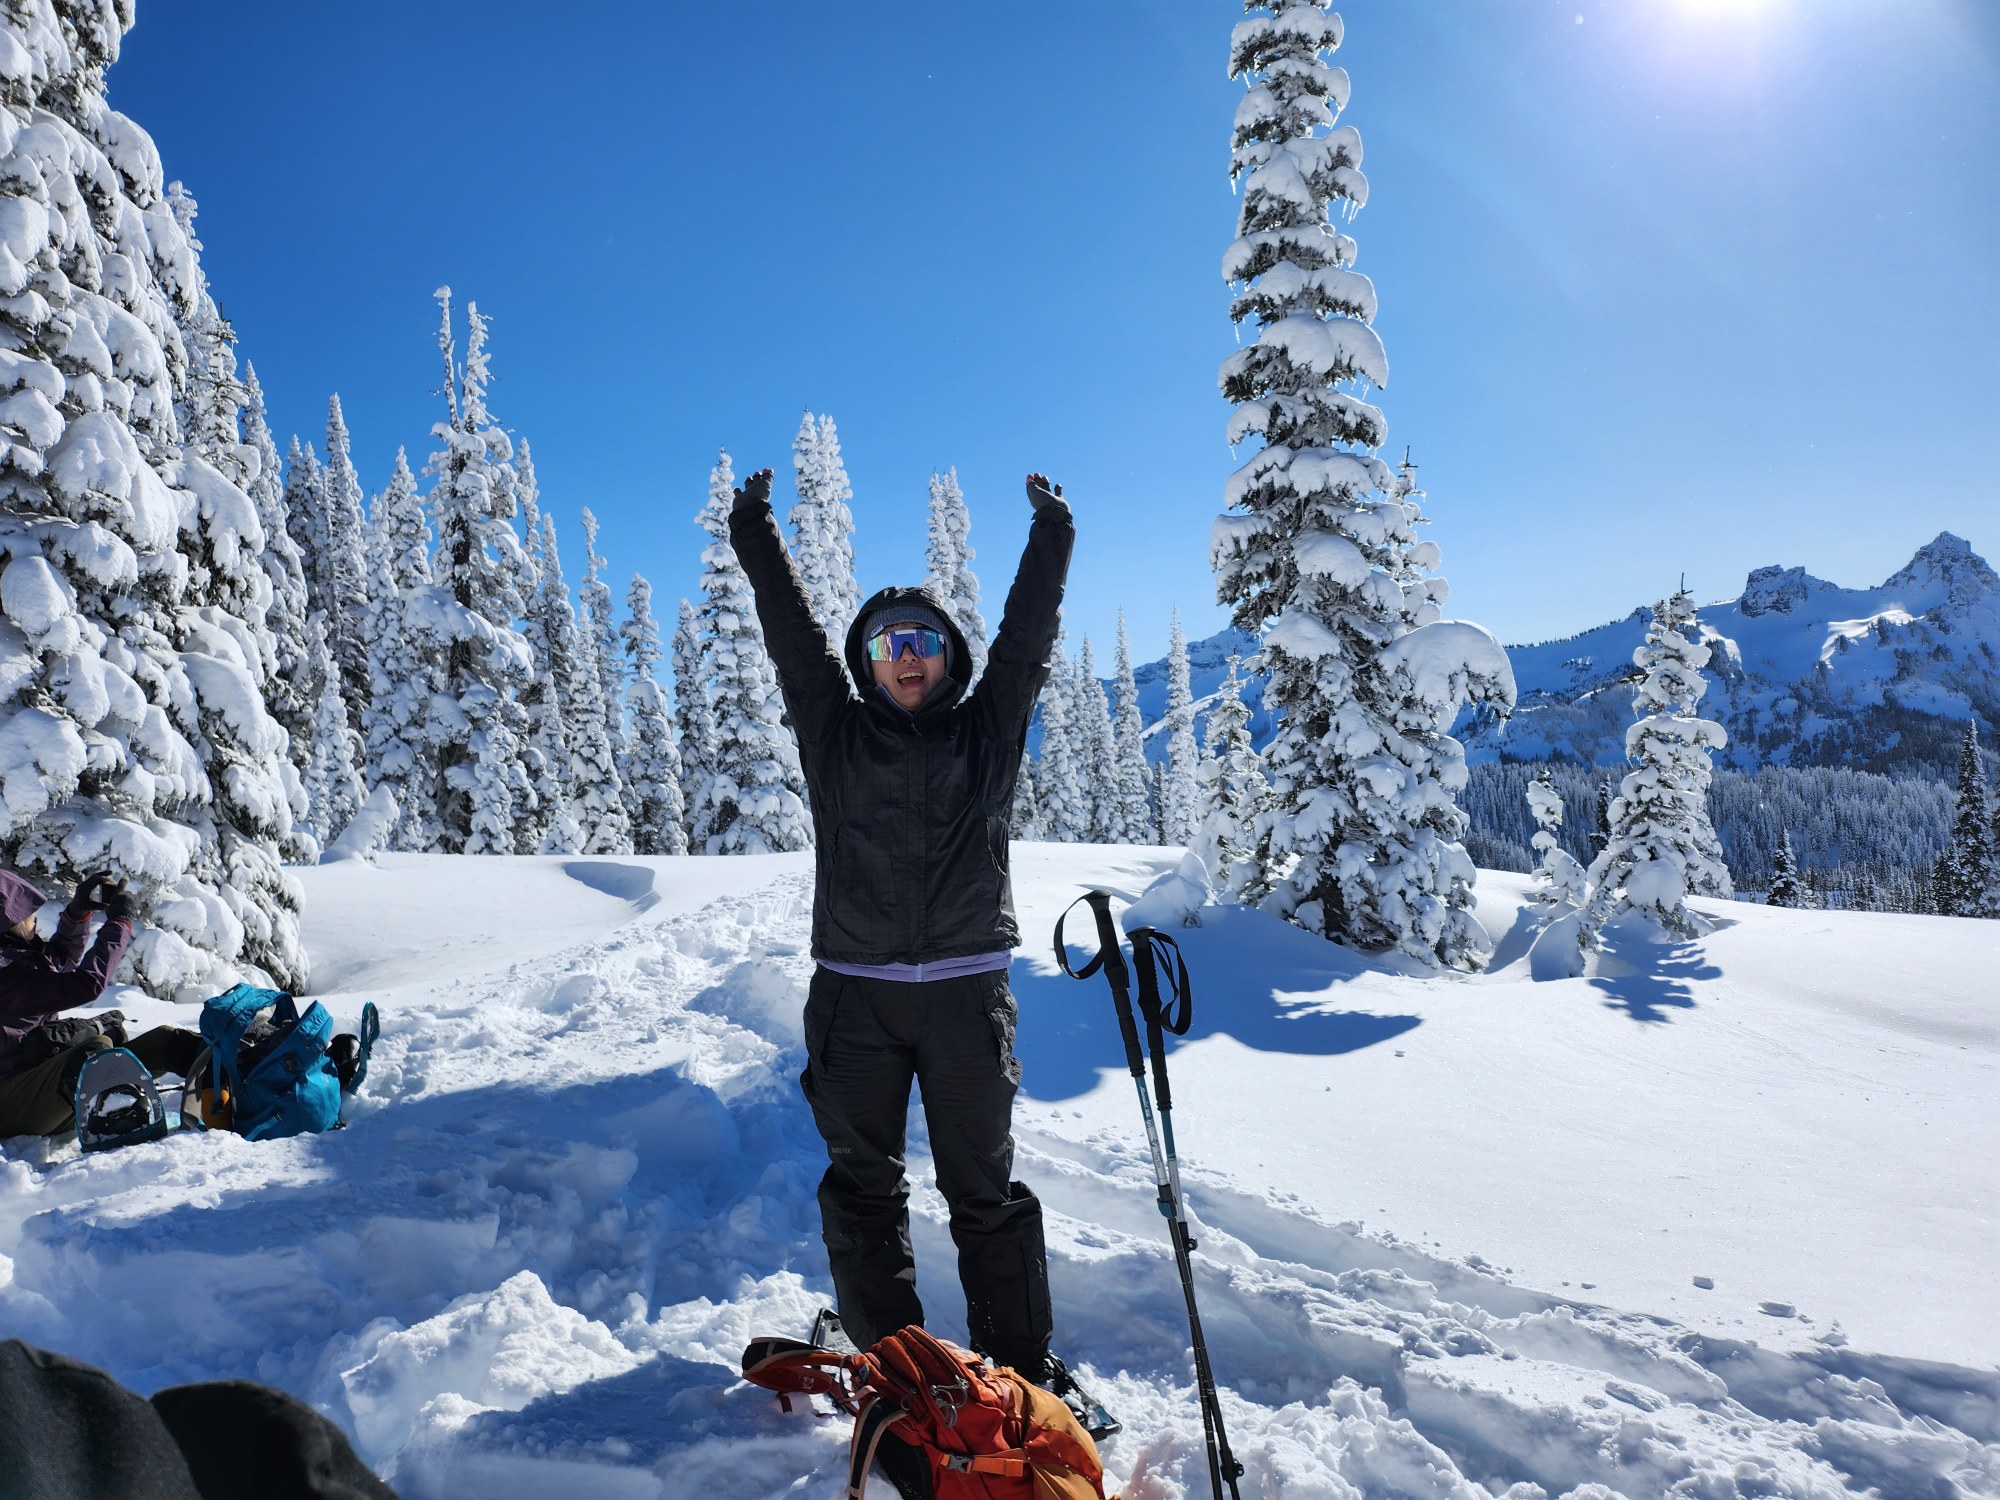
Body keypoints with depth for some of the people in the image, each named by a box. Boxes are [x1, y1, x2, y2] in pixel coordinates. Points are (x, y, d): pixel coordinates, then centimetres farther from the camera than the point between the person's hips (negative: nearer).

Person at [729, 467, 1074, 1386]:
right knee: (863, 1186, 8)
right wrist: (756, 537, 11)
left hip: (967, 991, 0)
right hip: (855, 994, 1)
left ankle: (1022, 1368, 17)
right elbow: (791, 631, 10)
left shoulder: (986, 731, 10)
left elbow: (1027, 638, 10)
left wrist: (1050, 540, 12)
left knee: (986, 1187, 7)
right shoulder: (835, 731, 9)